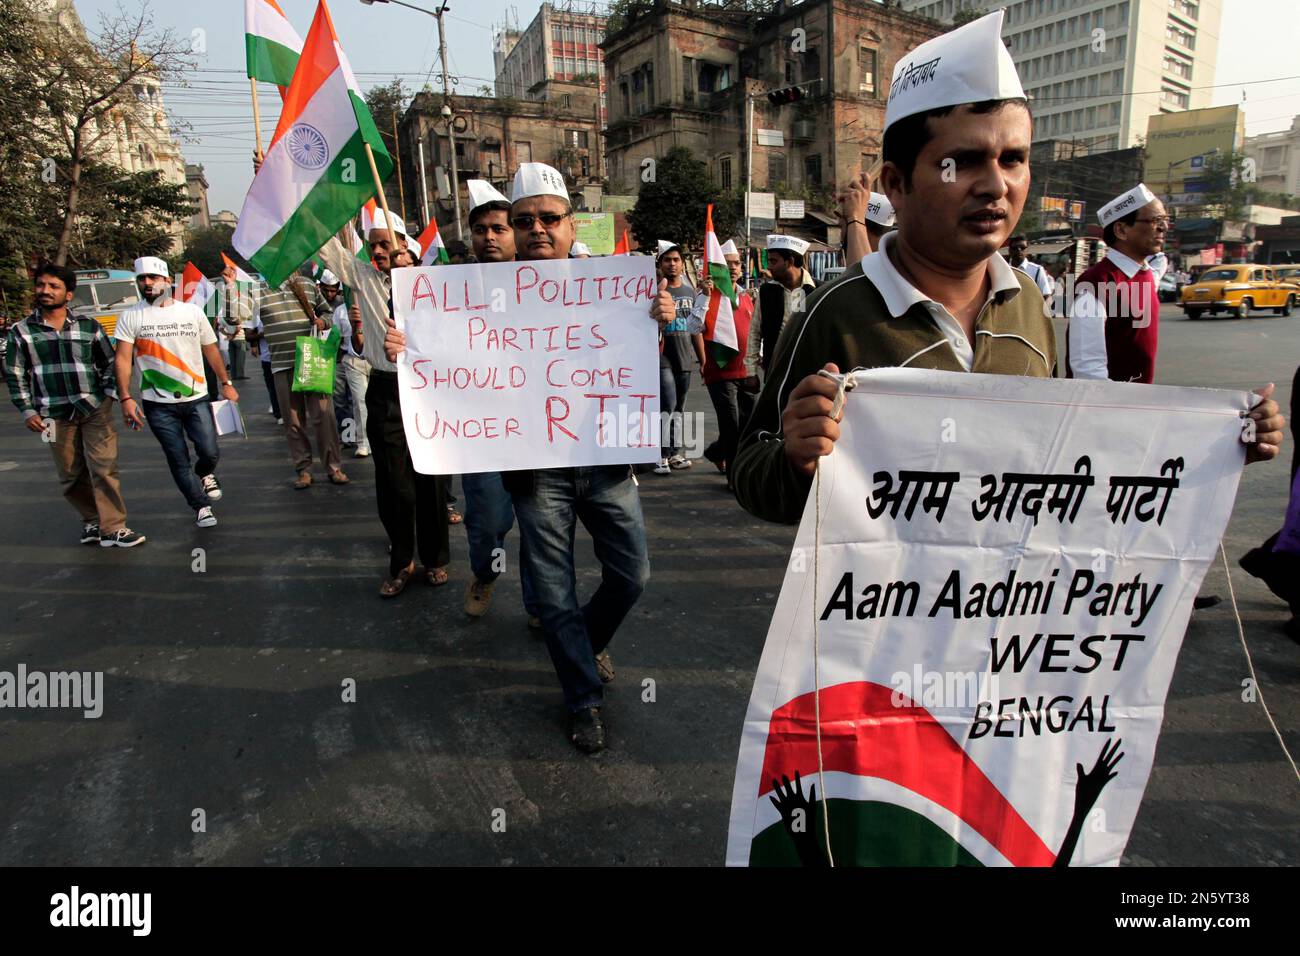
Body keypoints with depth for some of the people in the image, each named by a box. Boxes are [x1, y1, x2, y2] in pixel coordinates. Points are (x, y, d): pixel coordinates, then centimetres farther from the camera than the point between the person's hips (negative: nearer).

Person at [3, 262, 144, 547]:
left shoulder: (89, 326, 6)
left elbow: (109, 362, 13)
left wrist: (109, 394, 0)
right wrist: (27, 410, 2)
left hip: (95, 409, -1)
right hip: (55, 416, 1)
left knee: (104, 468, -9)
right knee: (71, 475, 6)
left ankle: (112, 529, -6)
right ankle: (91, 520, 23)